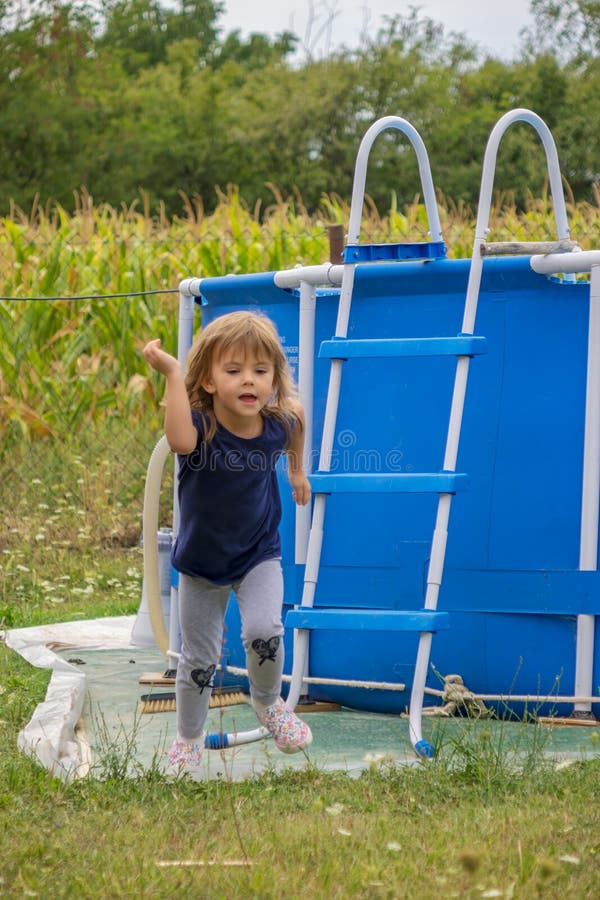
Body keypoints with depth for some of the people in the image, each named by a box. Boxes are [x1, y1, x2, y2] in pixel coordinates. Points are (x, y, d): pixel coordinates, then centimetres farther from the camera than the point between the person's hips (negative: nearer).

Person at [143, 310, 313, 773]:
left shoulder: (278, 424, -17)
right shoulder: (200, 425, -27)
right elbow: (181, 441, -53)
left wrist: (297, 470, 24)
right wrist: (172, 374, -54)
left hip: (259, 556, 1)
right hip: (201, 565, -1)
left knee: (264, 631, -22)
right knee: (199, 659, 11)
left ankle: (269, 703, 10)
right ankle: (189, 739, 35)